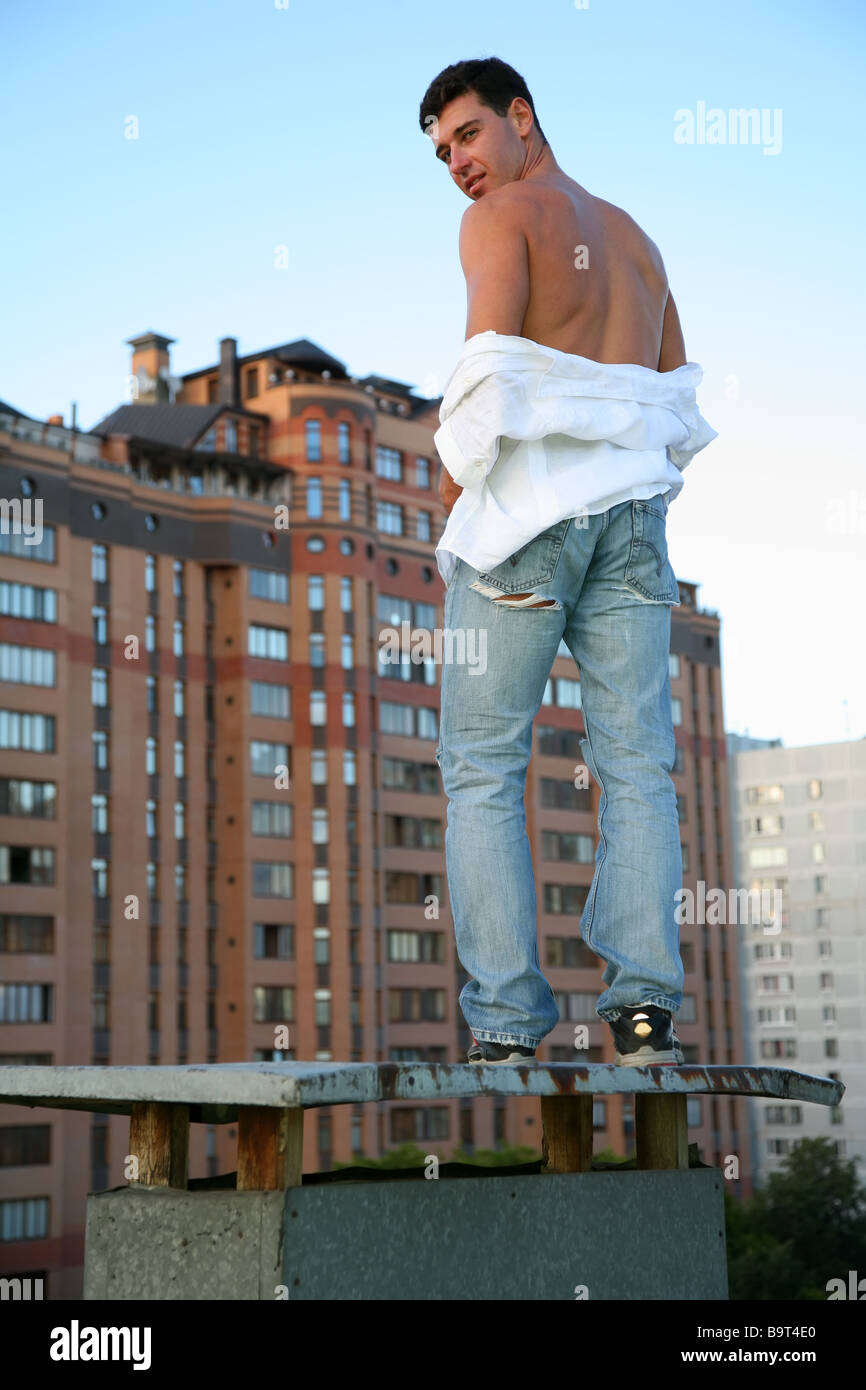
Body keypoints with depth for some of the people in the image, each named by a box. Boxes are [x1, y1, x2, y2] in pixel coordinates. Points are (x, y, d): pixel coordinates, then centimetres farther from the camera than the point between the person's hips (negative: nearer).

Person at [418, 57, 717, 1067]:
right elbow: (684, 405, 20)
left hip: (528, 508, -6)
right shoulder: (631, 235, 22)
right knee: (637, 765, 3)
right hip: (633, 511, 6)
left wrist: (450, 497, -5)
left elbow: (490, 371, -14)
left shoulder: (504, 216, 0)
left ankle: (505, 1023, -6)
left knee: (482, 767, -1)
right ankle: (645, 1002, -5)